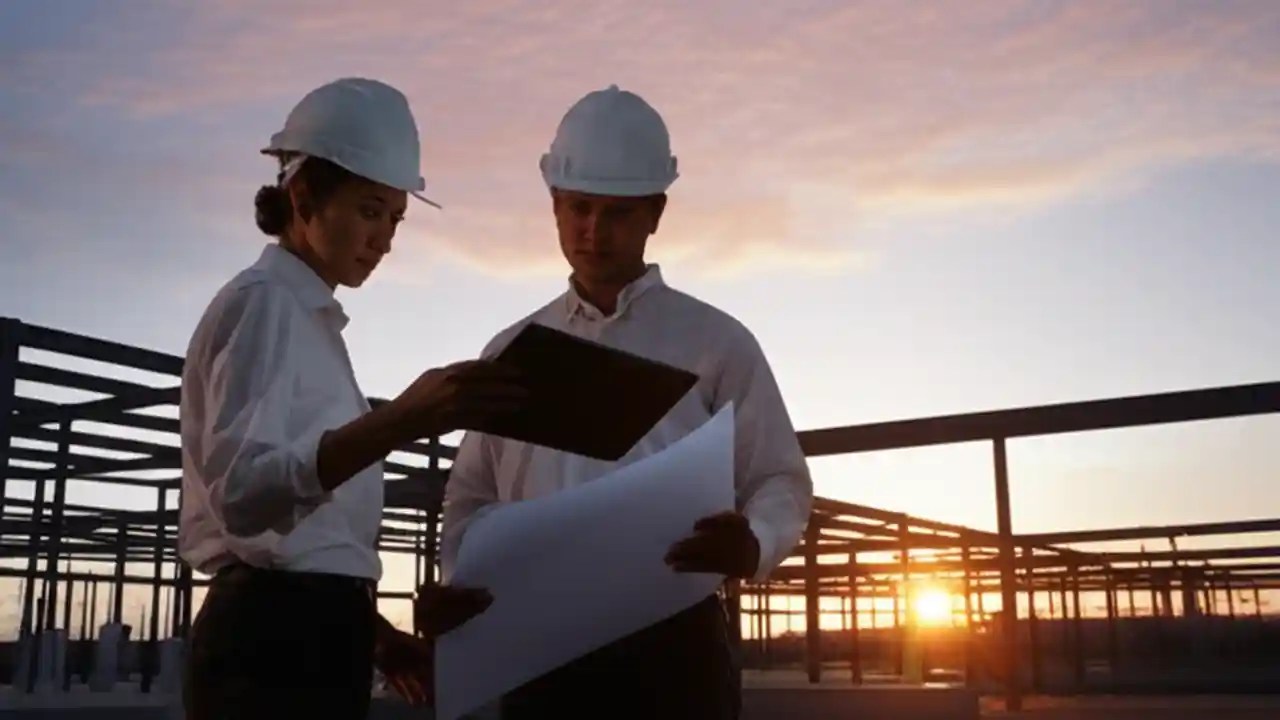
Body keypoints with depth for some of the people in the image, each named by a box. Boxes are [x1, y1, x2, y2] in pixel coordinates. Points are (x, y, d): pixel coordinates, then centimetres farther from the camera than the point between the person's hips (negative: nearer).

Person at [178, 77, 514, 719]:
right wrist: (400, 422, -40)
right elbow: (242, 488, -27)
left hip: (313, 635, 9)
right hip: (274, 642, -9)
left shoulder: (312, 318, 17)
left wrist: (372, 630, 21)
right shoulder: (261, 304, -11)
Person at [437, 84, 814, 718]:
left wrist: (752, 545, -19)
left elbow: (781, 481, 4)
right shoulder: (510, 352, 15)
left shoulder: (716, 342, 7)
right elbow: (469, 500, 18)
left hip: (673, 636, -2)